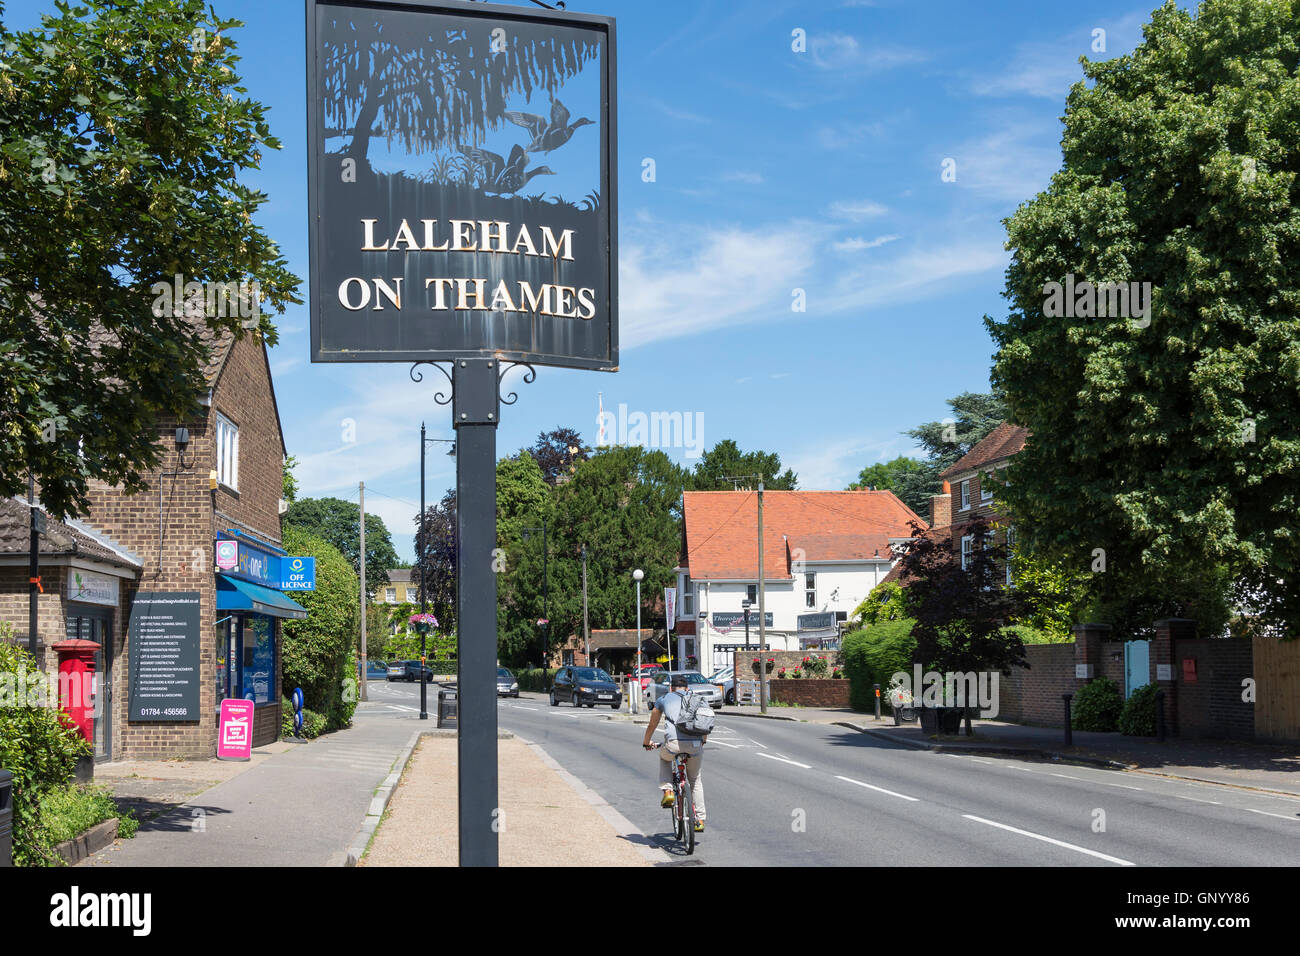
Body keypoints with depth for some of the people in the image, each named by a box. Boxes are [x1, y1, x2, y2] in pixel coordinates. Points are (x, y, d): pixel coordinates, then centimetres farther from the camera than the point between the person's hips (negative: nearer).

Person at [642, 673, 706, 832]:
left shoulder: (663, 699, 20)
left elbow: (652, 726, 31)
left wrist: (646, 743, 49)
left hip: (674, 743, -2)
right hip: (696, 745, 2)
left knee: (664, 757, 34)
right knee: (695, 779, 24)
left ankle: (667, 791, 16)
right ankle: (699, 820, 23)